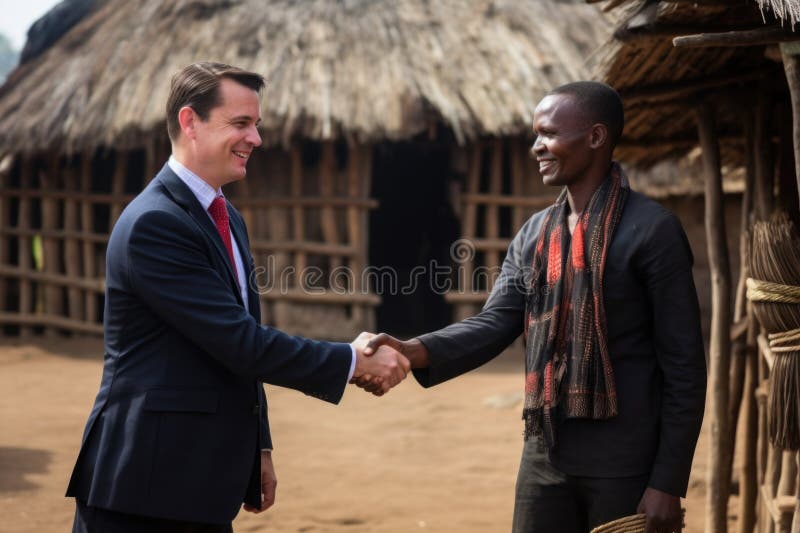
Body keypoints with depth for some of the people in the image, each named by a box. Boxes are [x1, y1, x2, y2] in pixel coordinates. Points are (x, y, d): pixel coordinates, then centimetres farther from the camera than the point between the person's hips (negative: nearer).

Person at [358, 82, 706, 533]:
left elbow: (684, 365, -10)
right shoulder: (534, 234, 11)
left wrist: (667, 483, -13)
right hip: (545, 460, 6)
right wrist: (414, 352, -19)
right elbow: (495, 322, 1)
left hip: (625, 469, -6)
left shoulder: (651, 230, -8)